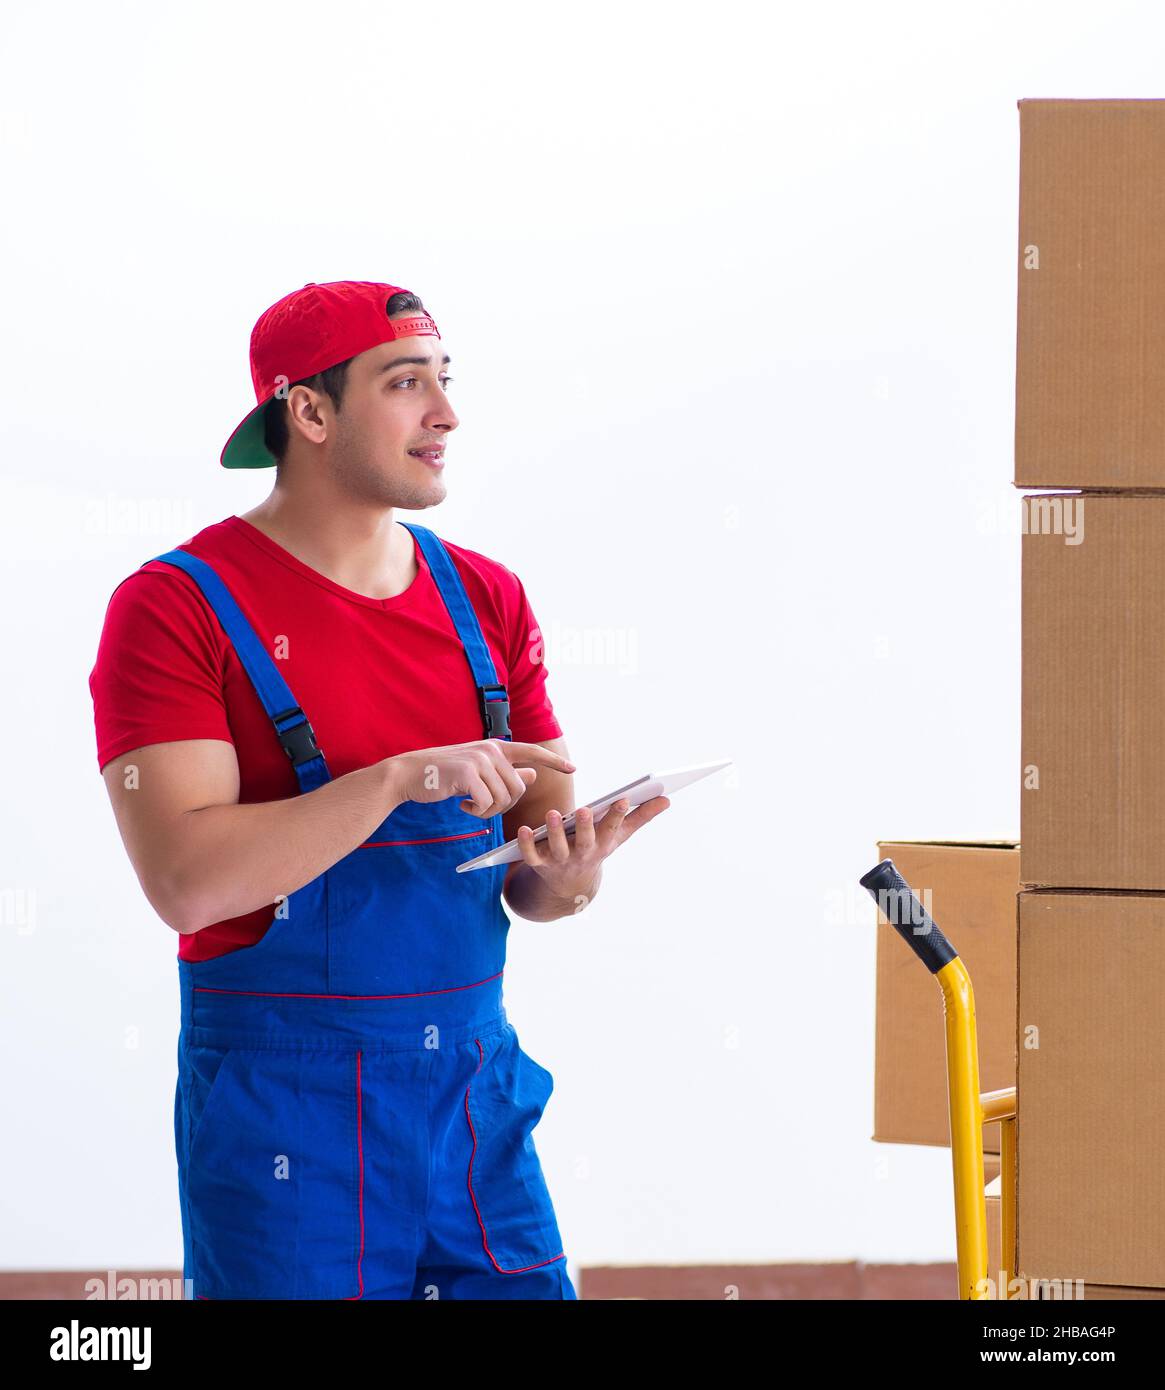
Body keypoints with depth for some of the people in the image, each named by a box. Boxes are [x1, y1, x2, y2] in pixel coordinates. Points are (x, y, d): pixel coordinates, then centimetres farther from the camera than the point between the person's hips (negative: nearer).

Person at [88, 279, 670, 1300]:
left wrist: (563, 875, -13)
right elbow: (185, 880, -20)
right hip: (282, 1108, -5)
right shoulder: (178, 606, -8)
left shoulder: (486, 599, 9)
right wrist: (399, 779, -25)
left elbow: (534, 872, 11)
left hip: (478, 1091, 5)